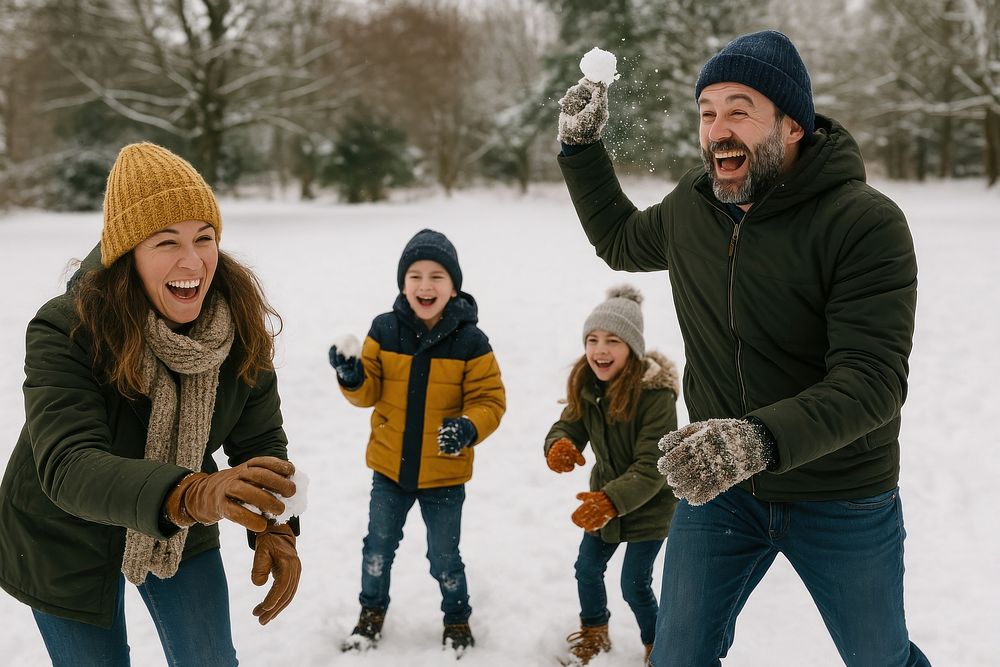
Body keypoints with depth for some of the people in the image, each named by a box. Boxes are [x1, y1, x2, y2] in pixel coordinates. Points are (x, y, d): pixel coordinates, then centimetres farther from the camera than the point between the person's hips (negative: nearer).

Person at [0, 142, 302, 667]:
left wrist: (275, 530, -31)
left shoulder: (240, 326, -18)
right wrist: (194, 495, -60)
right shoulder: (64, 333, -31)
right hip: (66, 543, -3)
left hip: (182, 535, 3)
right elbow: (68, 465, -42)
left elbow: (261, 440, -11)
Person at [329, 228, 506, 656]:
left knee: (444, 558, 12)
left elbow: (490, 400, -10)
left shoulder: (470, 341, -13)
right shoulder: (384, 331, -7)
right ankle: (371, 614, 42)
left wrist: (469, 427, -29)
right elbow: (368, 393, -2)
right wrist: (352, 376, -23)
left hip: (444, 475, -2)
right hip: (389, 468, 2)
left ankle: (457, 619, 38)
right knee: (378, 547, 18)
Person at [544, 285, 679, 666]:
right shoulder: (586, 387, -11)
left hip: (650, 505, -6)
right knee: (587, 569, 15)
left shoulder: (656, 394, -30)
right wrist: (558, 447, -34)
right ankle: (594, 634, 43)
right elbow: (566, 427, -9)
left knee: (634, 585, 0)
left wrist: (612, 500, -46)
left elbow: (653, 466, -32)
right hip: (604, 497, 6)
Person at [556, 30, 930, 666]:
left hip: (843, 504, -3)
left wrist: (759, 440, -46)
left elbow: (871, 380, -30)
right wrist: (581, 145, 8)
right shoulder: (692, 203, -4)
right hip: (718, 485, 4)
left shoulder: (867, 224, -22)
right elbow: (621, 242, 18)